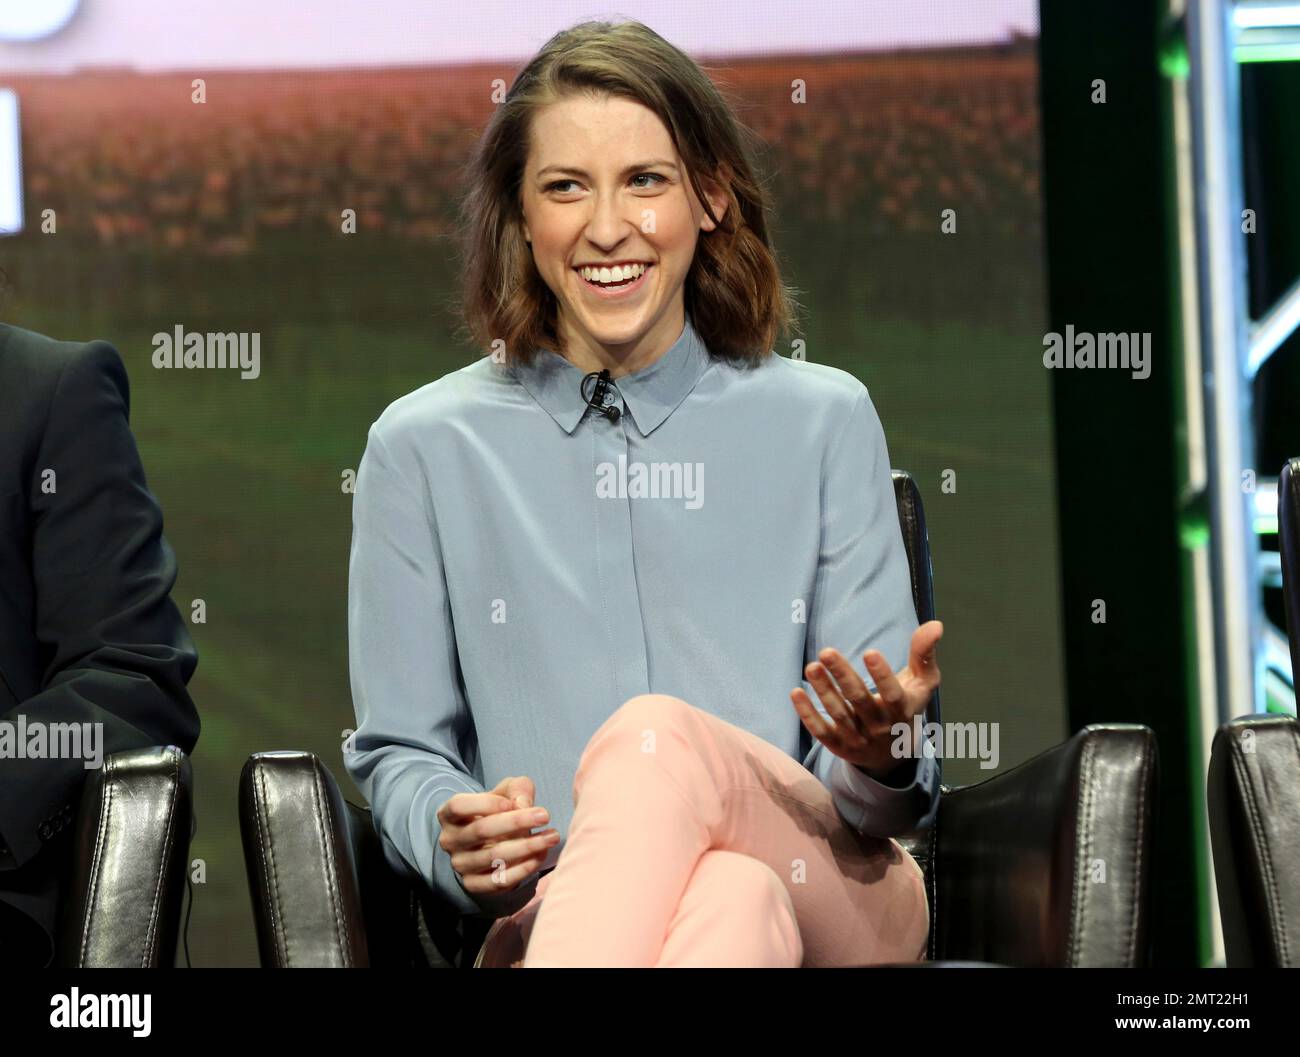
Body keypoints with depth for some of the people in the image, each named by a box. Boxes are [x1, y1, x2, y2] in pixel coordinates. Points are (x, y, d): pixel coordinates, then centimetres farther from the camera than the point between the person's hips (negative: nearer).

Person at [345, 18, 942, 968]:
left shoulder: (824, 422, 12)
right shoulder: (425, 449, 11)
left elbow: (876, 807, 10)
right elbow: (398, 755, 12)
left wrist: (880, 760, -16)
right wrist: (453, 839, -13)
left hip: (838, 902, 1)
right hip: (554, 917, -1)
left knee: (656, 739, -35)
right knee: (735, 896, -40)